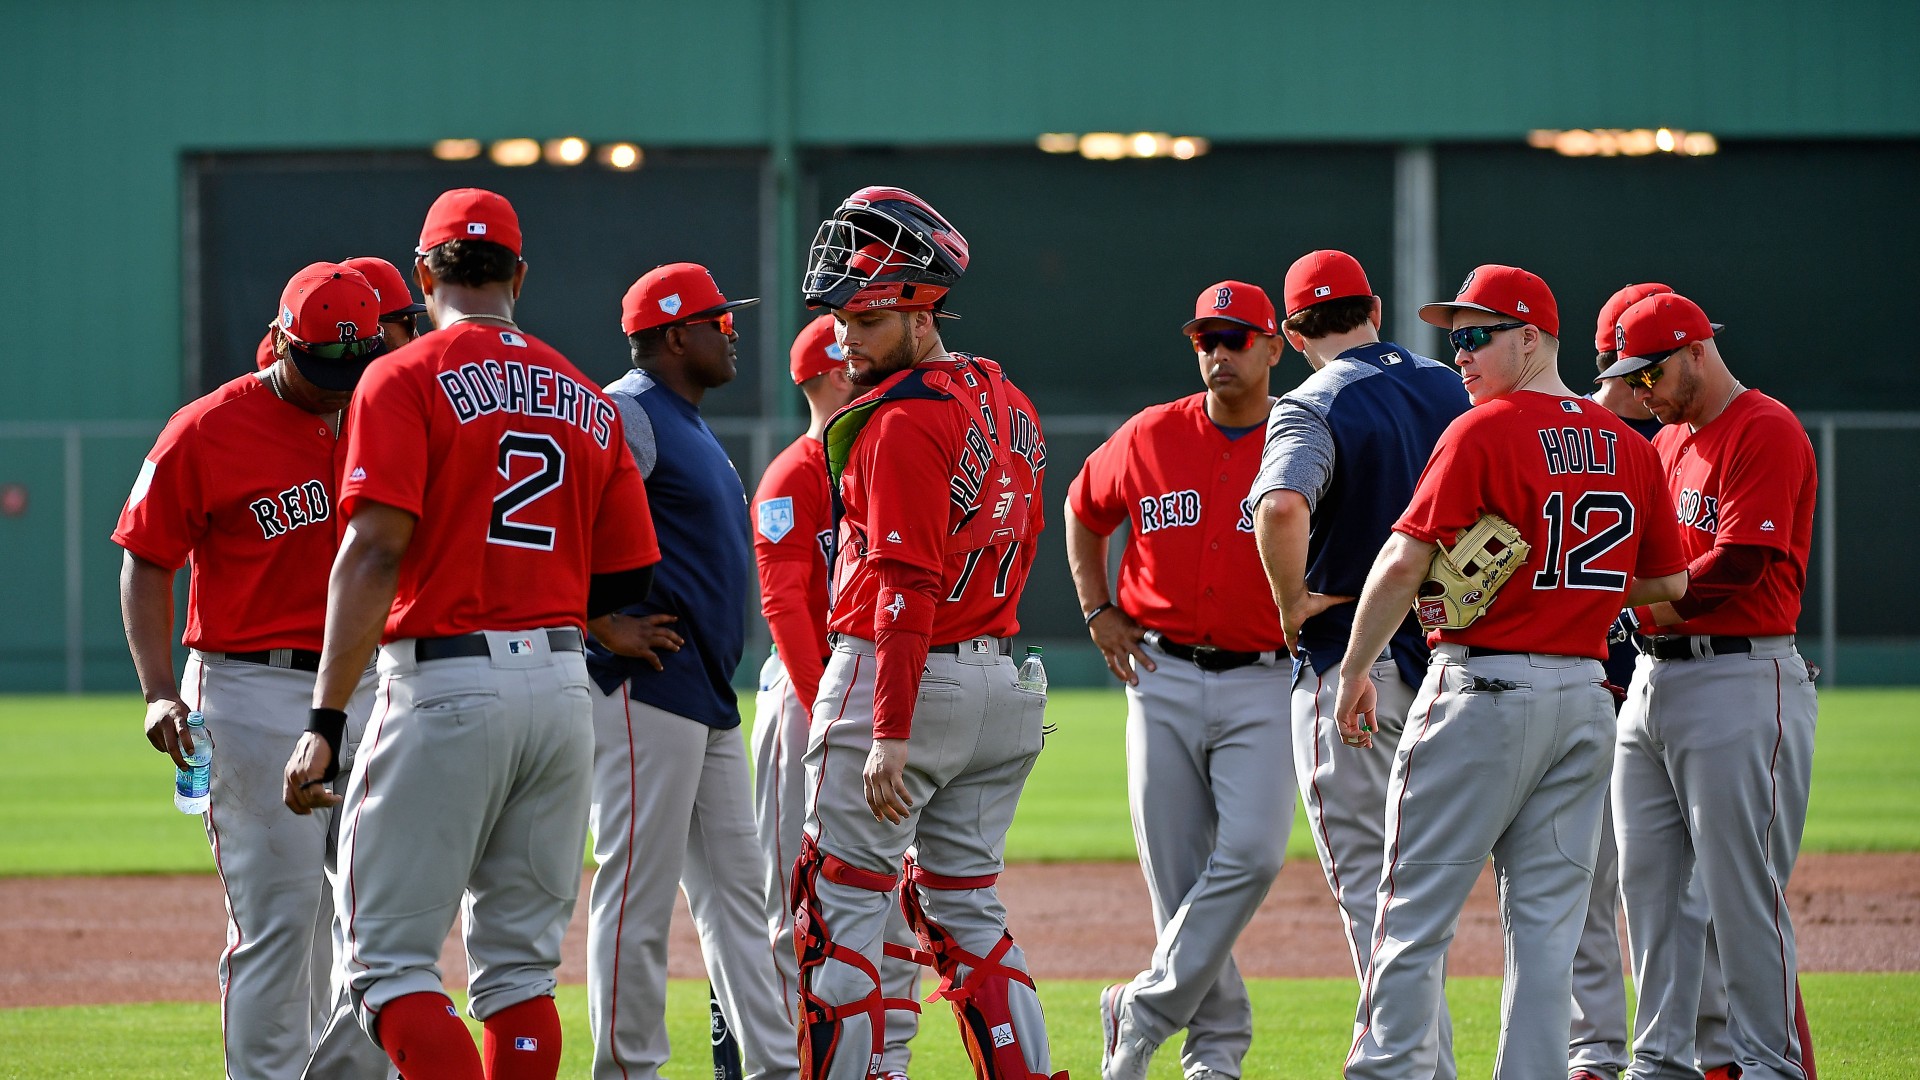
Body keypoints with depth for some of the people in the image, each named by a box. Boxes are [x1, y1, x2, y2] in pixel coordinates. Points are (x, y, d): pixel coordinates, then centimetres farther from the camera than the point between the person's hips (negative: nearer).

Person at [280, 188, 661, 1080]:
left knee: (390, 958, -5)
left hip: (445, 686, -6)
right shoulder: (588, 399, 13)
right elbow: (628, 579, 12)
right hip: (564, 688, 6)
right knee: (521, 964, 12)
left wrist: (325, 722, -17)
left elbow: (375, 549, -14)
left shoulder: (407, 379, -4)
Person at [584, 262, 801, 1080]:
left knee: (734, 886, 11)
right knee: (639, 890, -7)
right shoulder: (626, 414, -11)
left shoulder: (688, 424, 20)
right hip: (648, 685, -10)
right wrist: (604, 623, -20)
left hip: (709, 696, 10)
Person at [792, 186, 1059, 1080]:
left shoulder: (903, 420, -16)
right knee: (966, 911, 14)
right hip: (1000, 683, 9)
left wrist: (890, 736, -23)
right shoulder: (1006, 401, 12)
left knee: (839, 912, -3)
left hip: (895, 676, -9)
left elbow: (909, 589, -21)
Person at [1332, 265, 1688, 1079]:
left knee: (1415, 908, -2)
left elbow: (1404, 563, -14)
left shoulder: (1484, 431, -10)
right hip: (1586, 697, 6)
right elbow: (1668, 582, 14)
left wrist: (1354, 672, -4)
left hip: (1482, 688, -6)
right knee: (1547, 919, 8)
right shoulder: (1630, 447, 8)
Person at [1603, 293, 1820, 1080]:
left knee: (1742, 889, -8)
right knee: (1649, 882, 9)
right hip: (1654, 681, 9)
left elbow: (1739, 567, -18)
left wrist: (1634, 600, -16)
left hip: (1740, 682, -9)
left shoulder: (1766, 433, -10)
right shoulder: (1665, 444, 19)